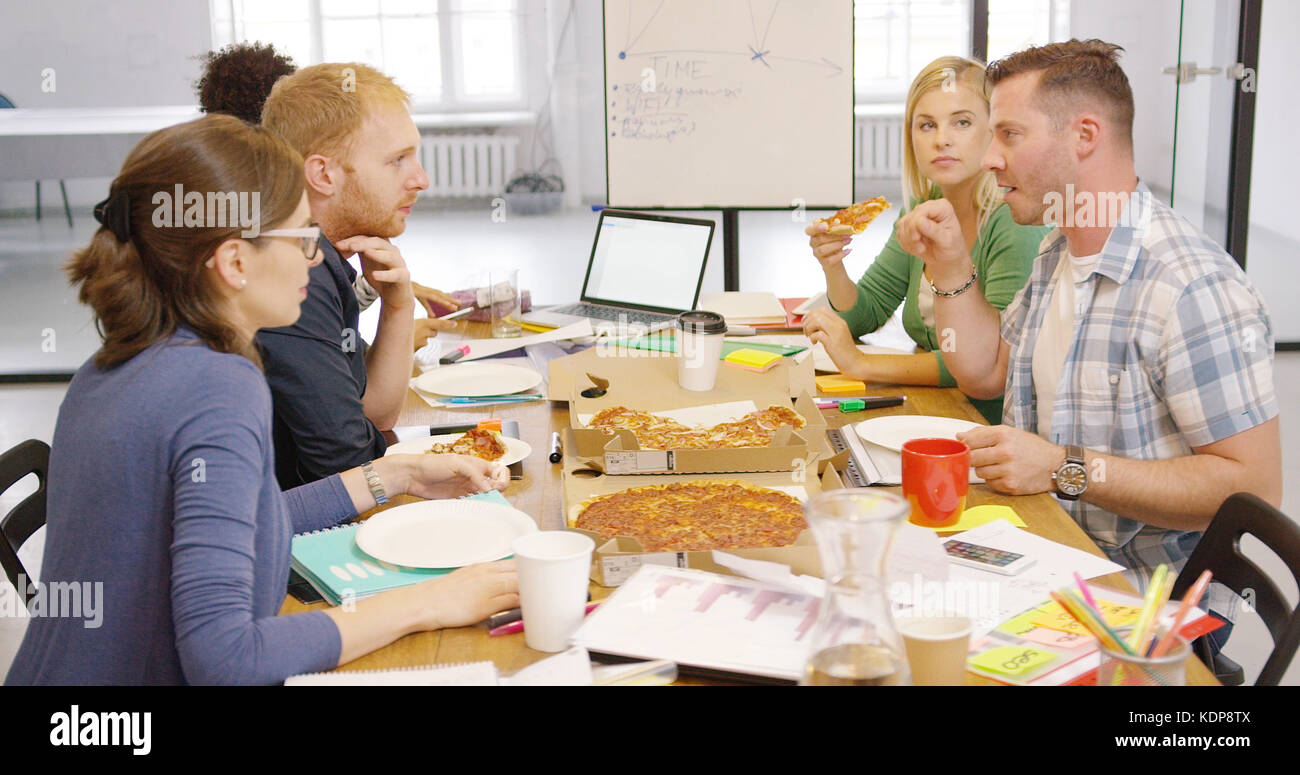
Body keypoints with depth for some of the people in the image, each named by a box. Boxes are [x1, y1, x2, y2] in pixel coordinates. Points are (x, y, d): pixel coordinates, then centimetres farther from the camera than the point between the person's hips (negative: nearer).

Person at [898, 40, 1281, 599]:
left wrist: (1065, 469, -25)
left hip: (1141, 597, -8)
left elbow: (1253, 486, -24)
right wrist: (949, 266, 8)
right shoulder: (1058, 253, 10)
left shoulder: (1193, 290, -22)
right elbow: (986, 373, 22)